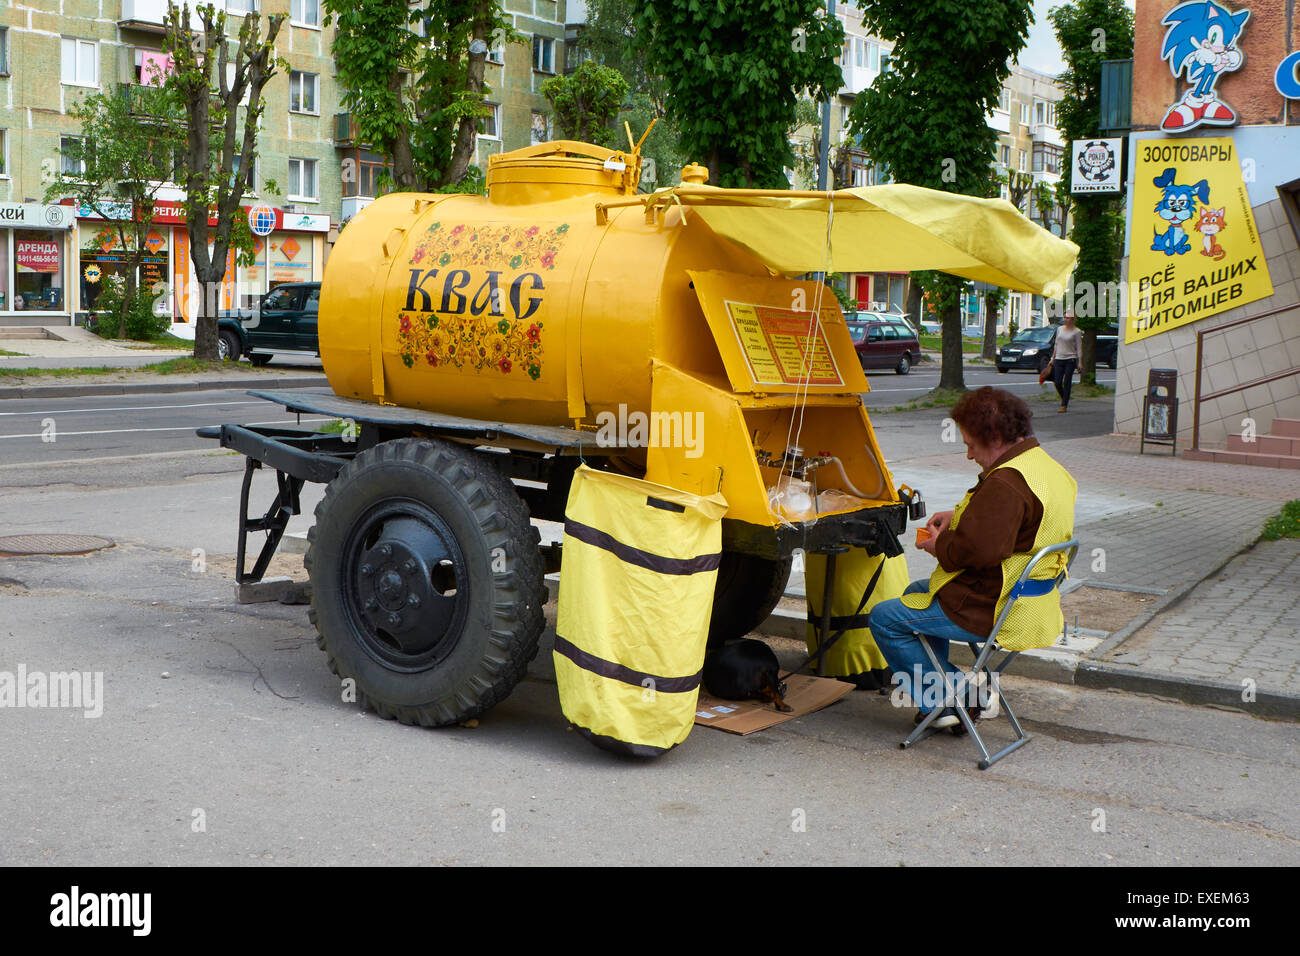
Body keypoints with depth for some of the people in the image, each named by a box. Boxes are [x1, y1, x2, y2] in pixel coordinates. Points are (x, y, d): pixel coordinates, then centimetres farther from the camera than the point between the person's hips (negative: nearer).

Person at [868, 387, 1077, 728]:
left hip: (992, 613, -11)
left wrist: (939, 545, -12)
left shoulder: (1007, 481, -26)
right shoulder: (1048, 466, 7)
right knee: (915, 593, 29)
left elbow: (975, 550, -32)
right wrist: (959, 516, 11)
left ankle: (942, 702, 5)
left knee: (884, 619, -2)